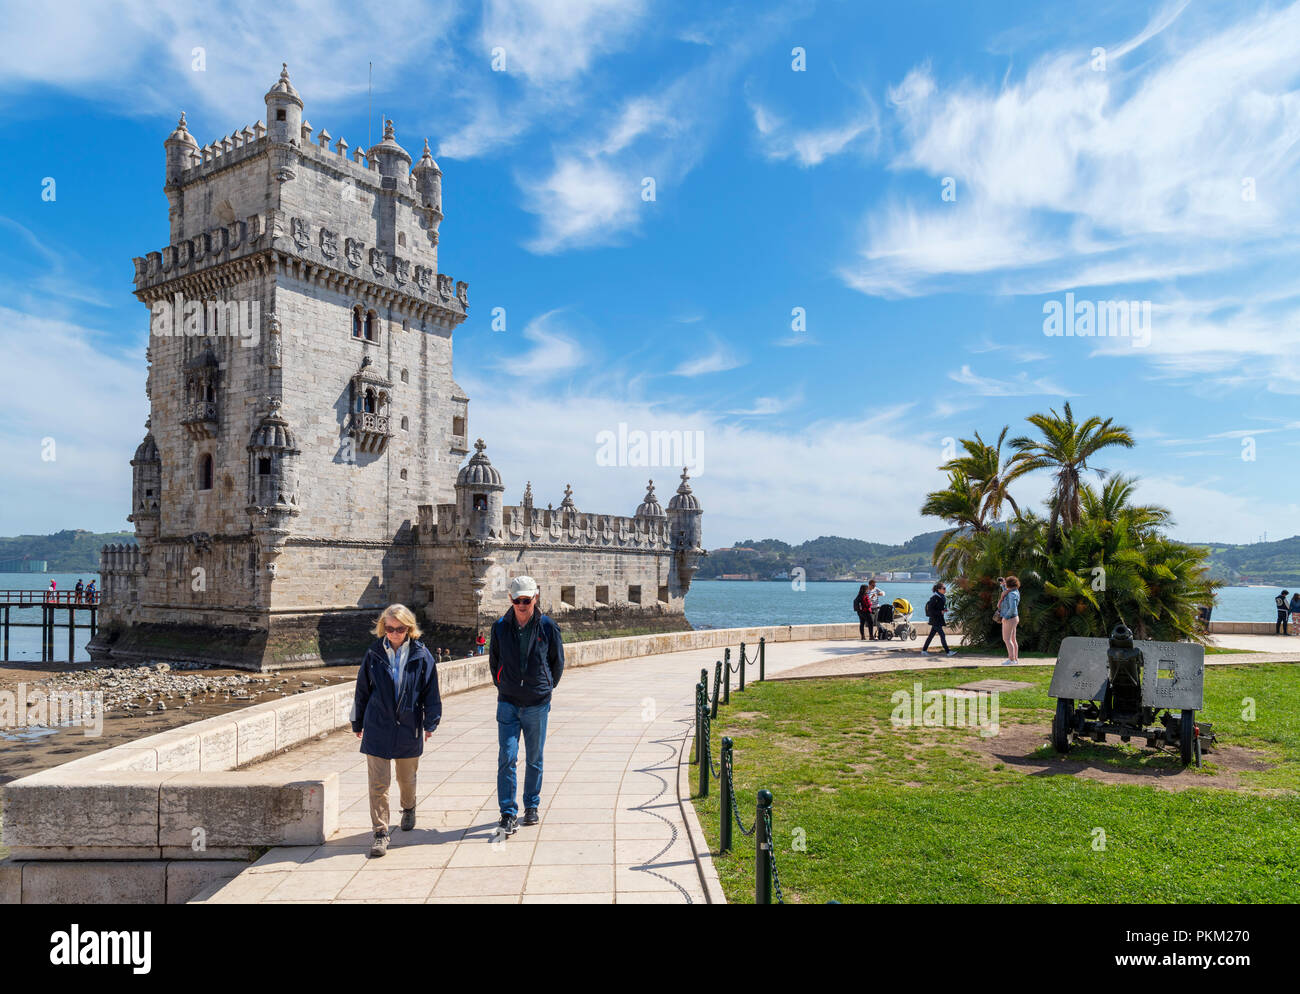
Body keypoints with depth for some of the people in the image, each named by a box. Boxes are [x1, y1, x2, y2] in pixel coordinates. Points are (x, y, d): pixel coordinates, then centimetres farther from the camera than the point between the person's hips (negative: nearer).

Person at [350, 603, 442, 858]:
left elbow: (431, 691, 0)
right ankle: (381, 832, 8)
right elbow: (362, 690, 7)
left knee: (407, 778, 17)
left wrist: (431, 722, -5)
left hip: (409, 728, 0)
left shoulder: (421, 655, -5)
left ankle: (408, 809, 47)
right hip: (377, 729, 0)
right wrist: (358, 723, 12)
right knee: (378, 782, -4)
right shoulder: (374, 653, -2)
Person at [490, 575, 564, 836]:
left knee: (535, 759, 10)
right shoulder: (500, 627, -1)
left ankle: (531, 806, 27)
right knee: (507, 758, -7)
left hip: (538, 704, 0)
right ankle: (508, 814, 0)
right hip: (508, 703, 1)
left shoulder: (548, 627, -5)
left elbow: (558, 661, 8)